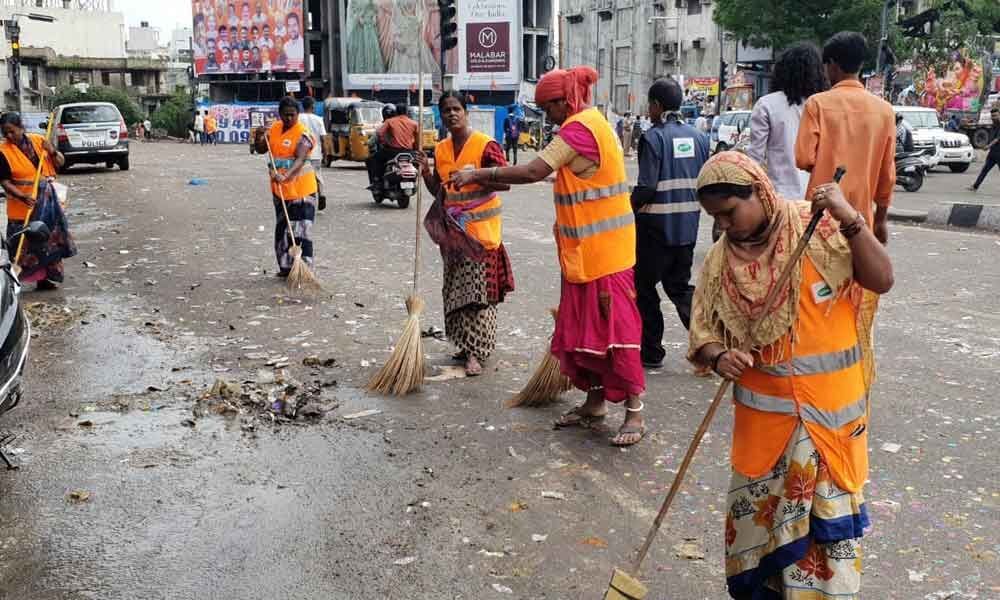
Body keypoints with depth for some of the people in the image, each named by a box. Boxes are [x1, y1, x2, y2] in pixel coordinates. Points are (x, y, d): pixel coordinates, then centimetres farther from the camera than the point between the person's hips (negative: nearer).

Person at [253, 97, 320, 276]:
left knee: (300, 229, -11)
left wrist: (286, 176, -44)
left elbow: (300, 159, -28)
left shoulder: (302, 133, -15)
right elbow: (261, 149, 15)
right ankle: (286, 267, 26)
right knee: (282, 228, 15)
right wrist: (259, 137, -7)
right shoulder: (274, 128, 8)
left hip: (300, 188, -8)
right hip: (279, 188, 8)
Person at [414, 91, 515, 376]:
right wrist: (426, 172, -2)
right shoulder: (441, 149, 10)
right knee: (455, 288, 11)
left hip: (480, 228, -7)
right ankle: (467, 344, 24)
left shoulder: (486, 145, -10)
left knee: (478, 289, -7)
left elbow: (505, 182, -14)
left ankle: (475, 353, -4)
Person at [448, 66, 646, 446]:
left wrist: (478, 174, -19)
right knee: (583, 327, 13)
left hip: (603, 252, -10)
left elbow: (533, 172, -26)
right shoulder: (591, 123, 16)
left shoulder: (579, 127, -17)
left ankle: (635, 413, 5)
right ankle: (594, 405, 23)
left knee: (613, 326, -4)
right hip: (586, 251, 10)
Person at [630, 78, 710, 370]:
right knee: (680, 286, 18)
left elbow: (646, 186, -18)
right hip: (688, 225, 6)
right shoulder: (698, 137, 6)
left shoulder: (653, 137, -13)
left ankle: (651, 352, 15)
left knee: (645, 287, 9)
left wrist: (632, 205, -1)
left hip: (656, 226, -6)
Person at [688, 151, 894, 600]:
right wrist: (720, 357, -21)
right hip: (764, 410, 3)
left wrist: (850, 221, -24)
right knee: (759, 511, 13)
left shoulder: (819, 227, -9)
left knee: (825, 510, 8)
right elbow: (703, 334, 1)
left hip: (830, 406, -2)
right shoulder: (721, 259, -1)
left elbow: (881, 281, -12)